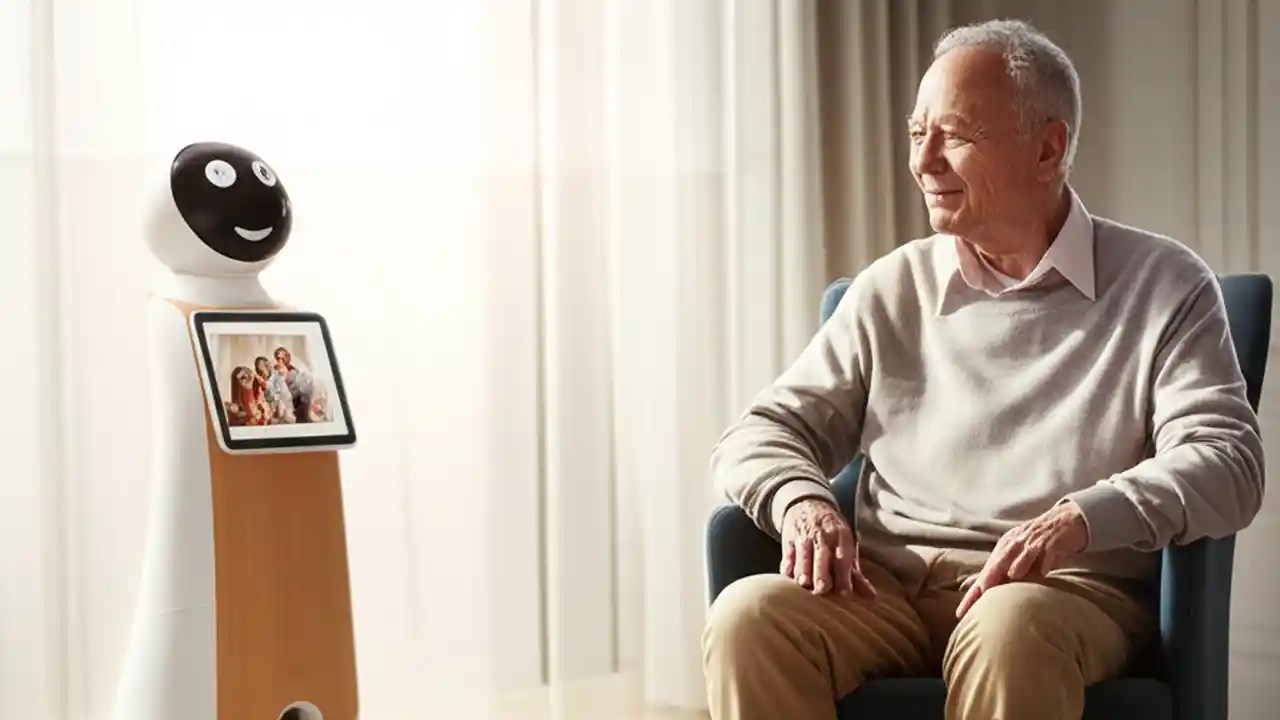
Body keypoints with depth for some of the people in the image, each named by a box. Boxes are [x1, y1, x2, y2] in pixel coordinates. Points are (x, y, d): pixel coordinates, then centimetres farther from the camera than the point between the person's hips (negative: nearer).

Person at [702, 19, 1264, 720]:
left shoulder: (1164, 285, 7)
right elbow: (762, 431, 17)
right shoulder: (892, 288, 18)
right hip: (885, 587, 3)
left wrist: (1079, 518, -23)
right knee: (746, 615, -28)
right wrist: (799, 498, -8)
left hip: (1066, 588, -3)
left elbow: (1228, 461, -5)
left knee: (1010, 628, -39)